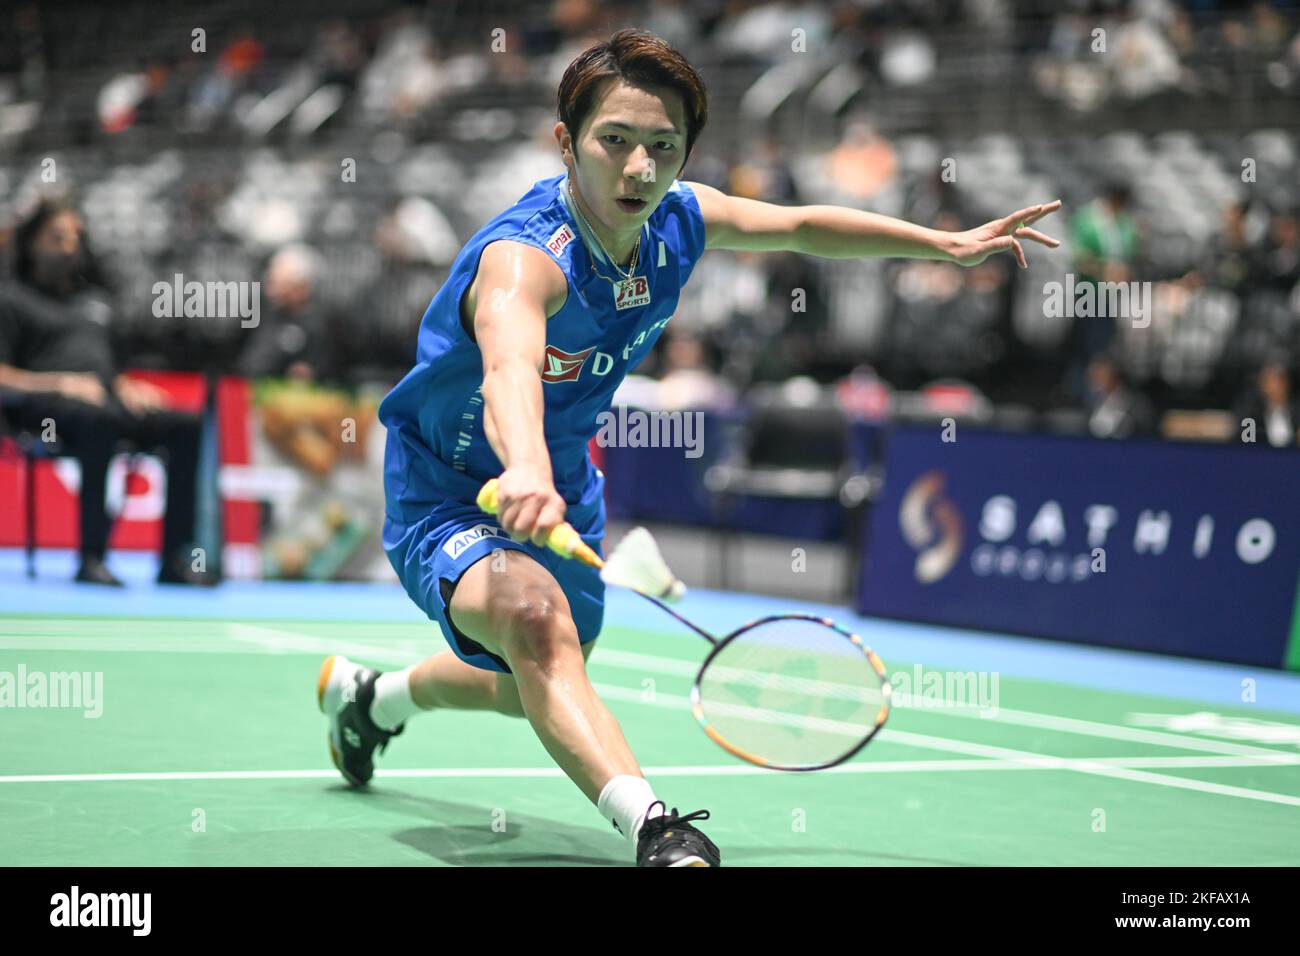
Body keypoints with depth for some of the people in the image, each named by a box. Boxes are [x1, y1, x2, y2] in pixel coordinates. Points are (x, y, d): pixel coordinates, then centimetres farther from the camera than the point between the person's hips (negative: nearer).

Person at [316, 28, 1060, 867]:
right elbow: (509, 362, -60)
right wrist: (525, 468, -81)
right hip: (448, 494, -8)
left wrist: (949, 244, 9)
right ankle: (651, 827, -51)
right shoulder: (525, 256, -37)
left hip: (560, 491, 8)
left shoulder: (677, 220, -13)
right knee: (532, 615, -40)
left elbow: (802, 227, 7)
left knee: (540, 685, 28)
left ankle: (372, 695, 57)